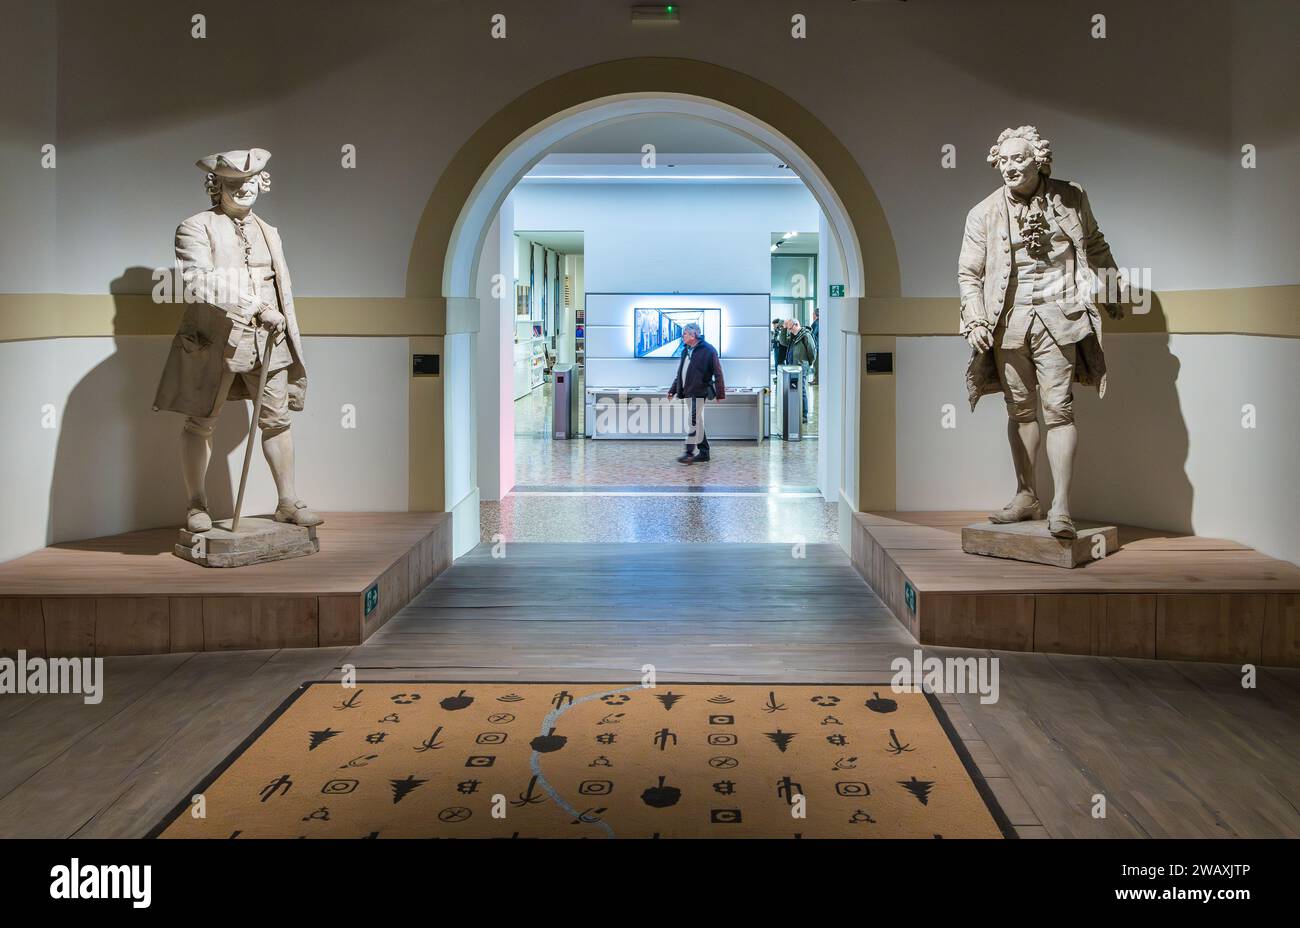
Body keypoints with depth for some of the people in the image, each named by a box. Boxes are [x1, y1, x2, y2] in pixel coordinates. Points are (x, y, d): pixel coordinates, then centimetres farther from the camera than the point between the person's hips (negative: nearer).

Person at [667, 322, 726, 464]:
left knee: (693, 422, -11)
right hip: (688, 392, 8)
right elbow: (679, 373, 23)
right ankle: (703, 452, 18)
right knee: (697, 422, 11)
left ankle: (690, 453, -9)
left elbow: (717, 373, -9)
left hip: (699, 392, -8)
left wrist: (720, 393, -11)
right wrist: (673, 390, 20)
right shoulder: (686, 351, 15)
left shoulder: (708, 350, -9)